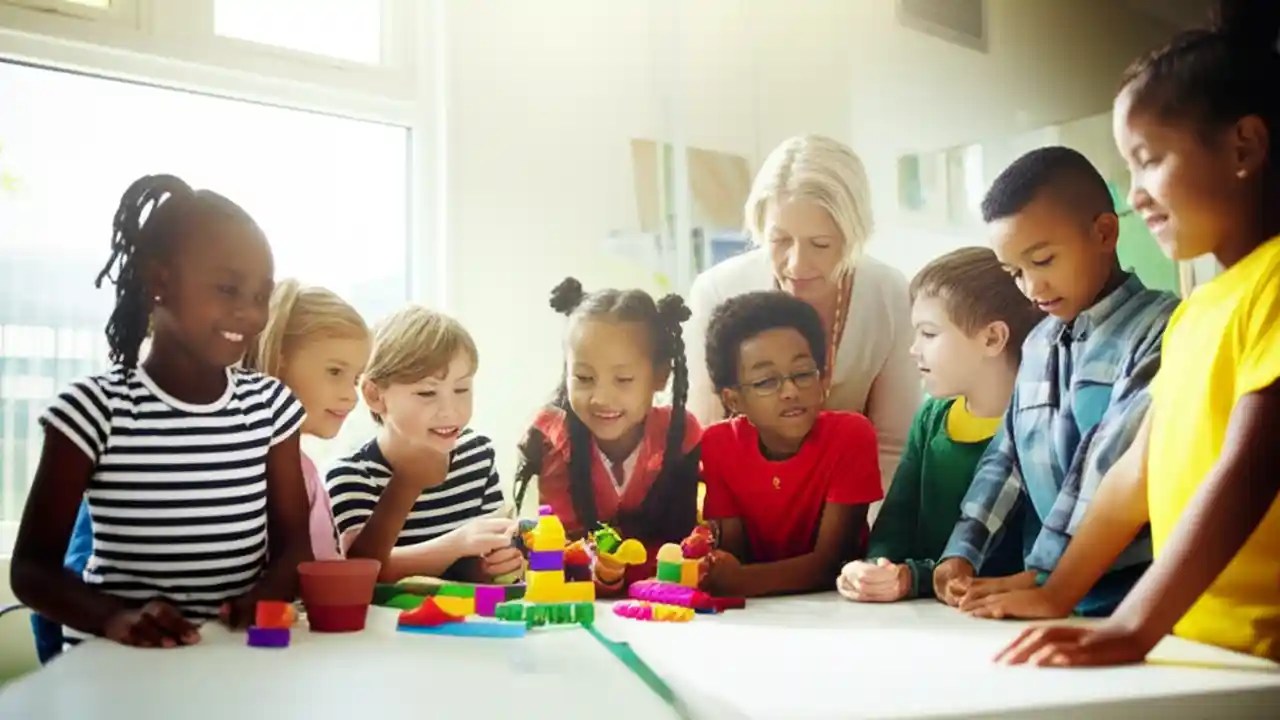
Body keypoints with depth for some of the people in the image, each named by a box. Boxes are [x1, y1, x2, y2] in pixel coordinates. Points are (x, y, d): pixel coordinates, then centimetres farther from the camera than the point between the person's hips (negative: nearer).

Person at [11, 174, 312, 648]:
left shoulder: (270, 404, 5)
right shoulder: (95, 409, -5)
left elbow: (293, 544, 5)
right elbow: (32, 567, -4)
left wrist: (266, 595, -16)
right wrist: (114, 617, -22)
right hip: (120, 658, -2)